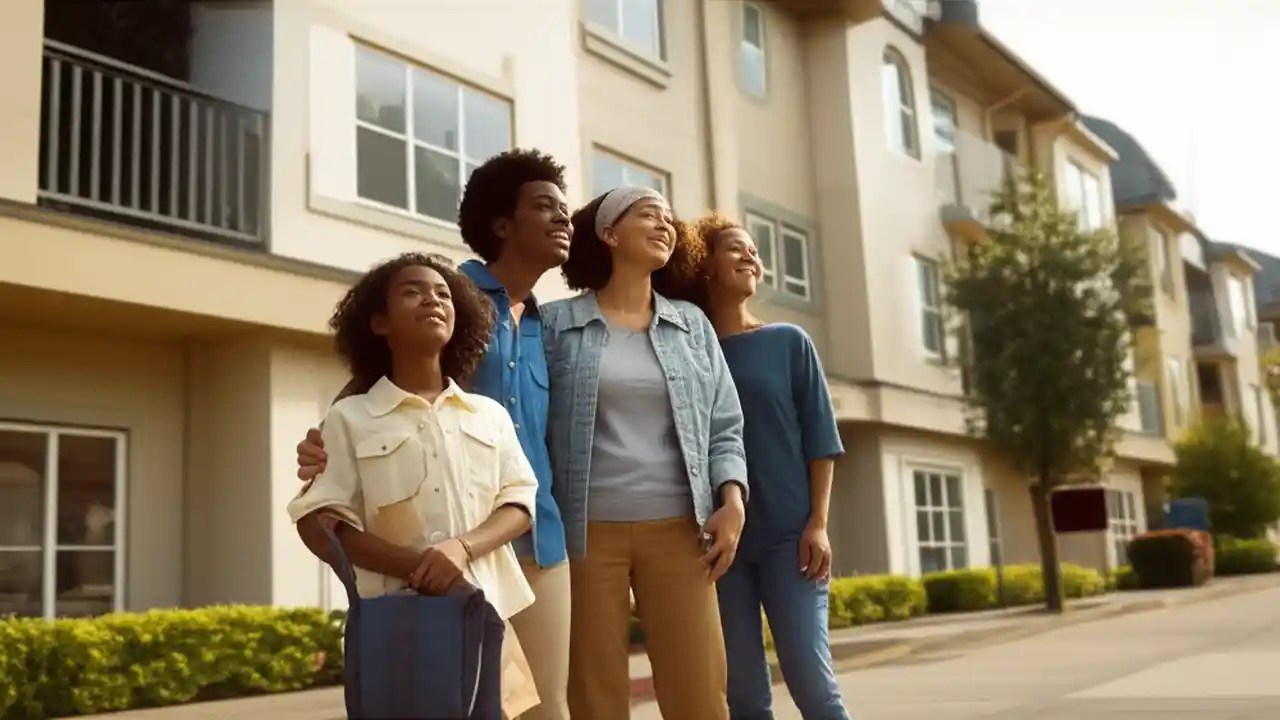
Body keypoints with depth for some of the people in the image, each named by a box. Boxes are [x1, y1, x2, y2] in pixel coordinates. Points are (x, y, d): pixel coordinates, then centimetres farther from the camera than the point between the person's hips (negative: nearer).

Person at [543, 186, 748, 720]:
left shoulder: (694, 325, 13)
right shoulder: (556, 323, 3)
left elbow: (725, 426, 12)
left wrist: (732, 500, -4)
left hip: (678, 528, 3)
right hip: (587, 529, -2)